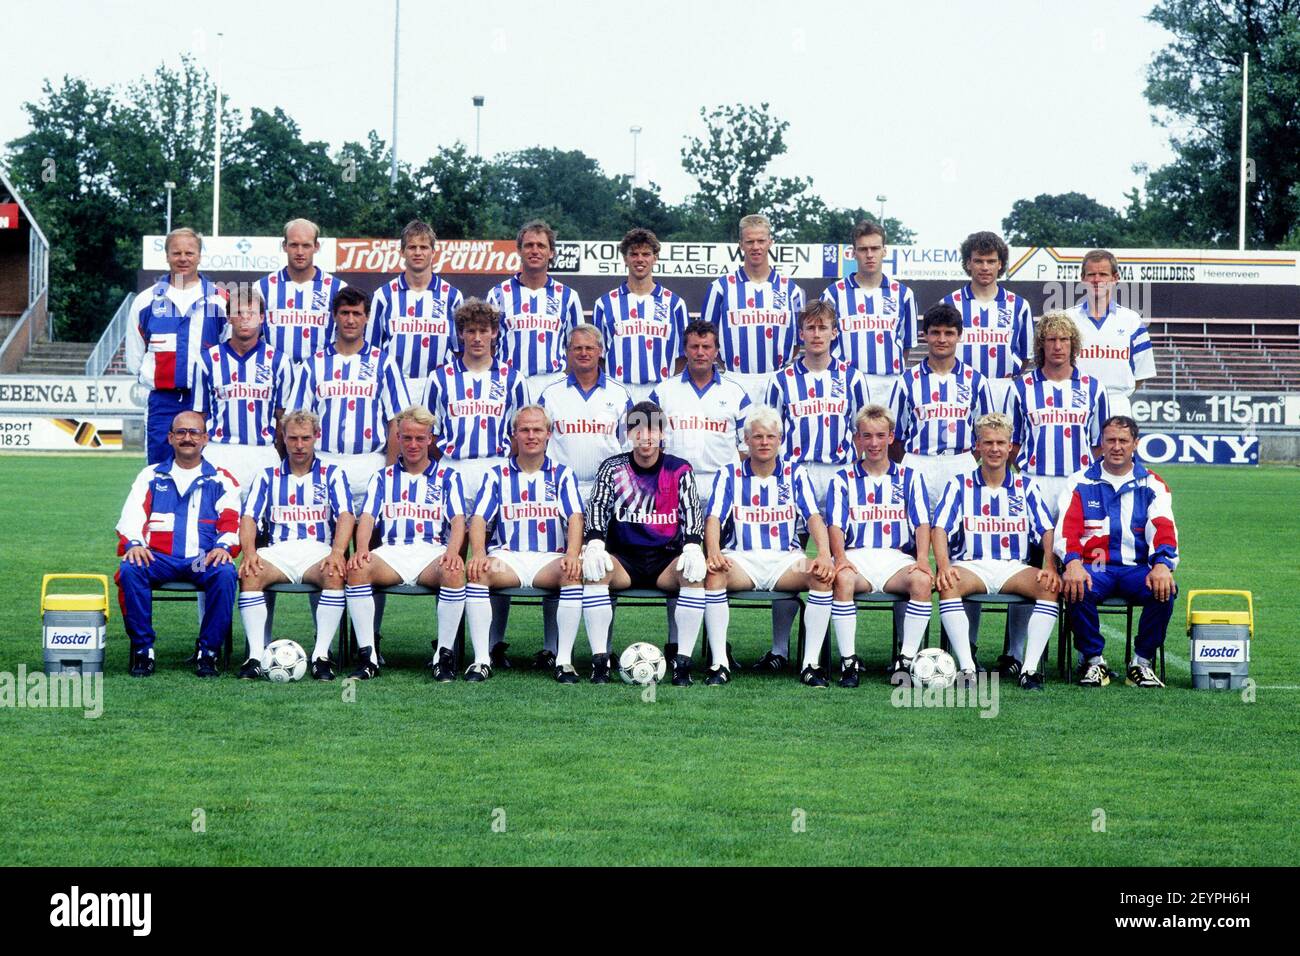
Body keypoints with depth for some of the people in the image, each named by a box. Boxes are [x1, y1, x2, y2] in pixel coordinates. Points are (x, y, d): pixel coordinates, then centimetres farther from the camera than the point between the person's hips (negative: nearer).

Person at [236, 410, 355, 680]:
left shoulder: (332, 474, 15)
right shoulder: (267, 477, 19)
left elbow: (345, 515, 0)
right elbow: (249, 518, 8)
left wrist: (337, 551, -20)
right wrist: (249, 551, -15)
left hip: (318, 551, -1)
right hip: (277, 551, 1)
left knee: (335, 574, -36)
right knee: (249, 573, -32)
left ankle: (321, 655, -35)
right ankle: (255, 655, -33)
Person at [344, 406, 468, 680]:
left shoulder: (447, 477, 16)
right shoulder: (383, 477, 20)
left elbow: (458, 521, 3)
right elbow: (367, 517, 7)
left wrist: (452, 552, -20)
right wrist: (362, 549, -16)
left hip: (433, 552, -1)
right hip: (392, 552, 1)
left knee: (455, 572, -37)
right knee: (358, 569, -32)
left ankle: (444, 655, -28)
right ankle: (367, 656, -28)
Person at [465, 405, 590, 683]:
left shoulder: (562, 475, 11)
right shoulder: (498, 476, 13)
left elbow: (575, 518, -2)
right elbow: (479, 519, 2)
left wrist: (572, 554, -23)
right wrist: (479, 553, -19)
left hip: (550, 558, -1)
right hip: (507, 557, 1)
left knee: (575, 573, -34)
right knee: (478, 572, -31)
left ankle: (564, 660, -30)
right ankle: (482, 660, -28)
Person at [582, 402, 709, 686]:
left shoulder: (679, 470, 6)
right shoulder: (613, 469, 6)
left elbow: (692, 511, -5)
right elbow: (597, 506, -7)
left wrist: (692, 546, -26)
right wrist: (594, 542, -28)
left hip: (667, 560, 0)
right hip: (624, 560, 0)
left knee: (695, 573, -33)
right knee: (594, 569, -32)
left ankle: (682, 661, -28)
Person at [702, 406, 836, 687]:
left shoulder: (795, 473, 10)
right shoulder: (729, 475, 8)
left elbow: (814, 516, -1)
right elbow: (714, 518, -4)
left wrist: (824, 554, -20)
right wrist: (713, 553, -25)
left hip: (787, 559, 1)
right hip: (741, 559, -1)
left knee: (823, 576, -30)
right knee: (714, 574, -34)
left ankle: (811, 663, -25)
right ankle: (719, 663, -30)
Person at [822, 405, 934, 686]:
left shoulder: (909, 478, 17)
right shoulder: (843, 480, 15)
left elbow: (922, 522, 5)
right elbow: (836, 524, 1)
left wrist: (922, 559, -14)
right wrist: (840, 557, -20)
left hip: (898, 558, 1)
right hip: (856, 557, -1)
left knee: (922, 581, -33)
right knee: (842, 579, -37)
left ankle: (906, 660, -26)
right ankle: (849, 661, -29)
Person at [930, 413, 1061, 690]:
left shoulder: (1025, 486, 14)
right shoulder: (960, 485, 11)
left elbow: (1047, 531, 6)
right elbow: (940, 528, -1)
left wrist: (1049, 567, -14)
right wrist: (943, 566, -20)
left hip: (1015, 568, 1)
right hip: (971, 566, -1)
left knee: (1050, 586, -30)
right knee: (948, 584, -35)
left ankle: (1030, 669, -31)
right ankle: (966, 667, -37)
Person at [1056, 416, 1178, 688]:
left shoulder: (1152, 485, 11)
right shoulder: (1081, 482, 10)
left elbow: (1163, 530, -3)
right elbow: (1067, 527, -4)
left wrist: (1162, 565, -24)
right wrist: (1073, 563, -25)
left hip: (1138, 568, 1)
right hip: (1093, 566, -1)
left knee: (1165, 590, -31)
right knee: (1077, 590, -35)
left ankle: (1142, 663, -11)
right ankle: (1093, 661, -13)